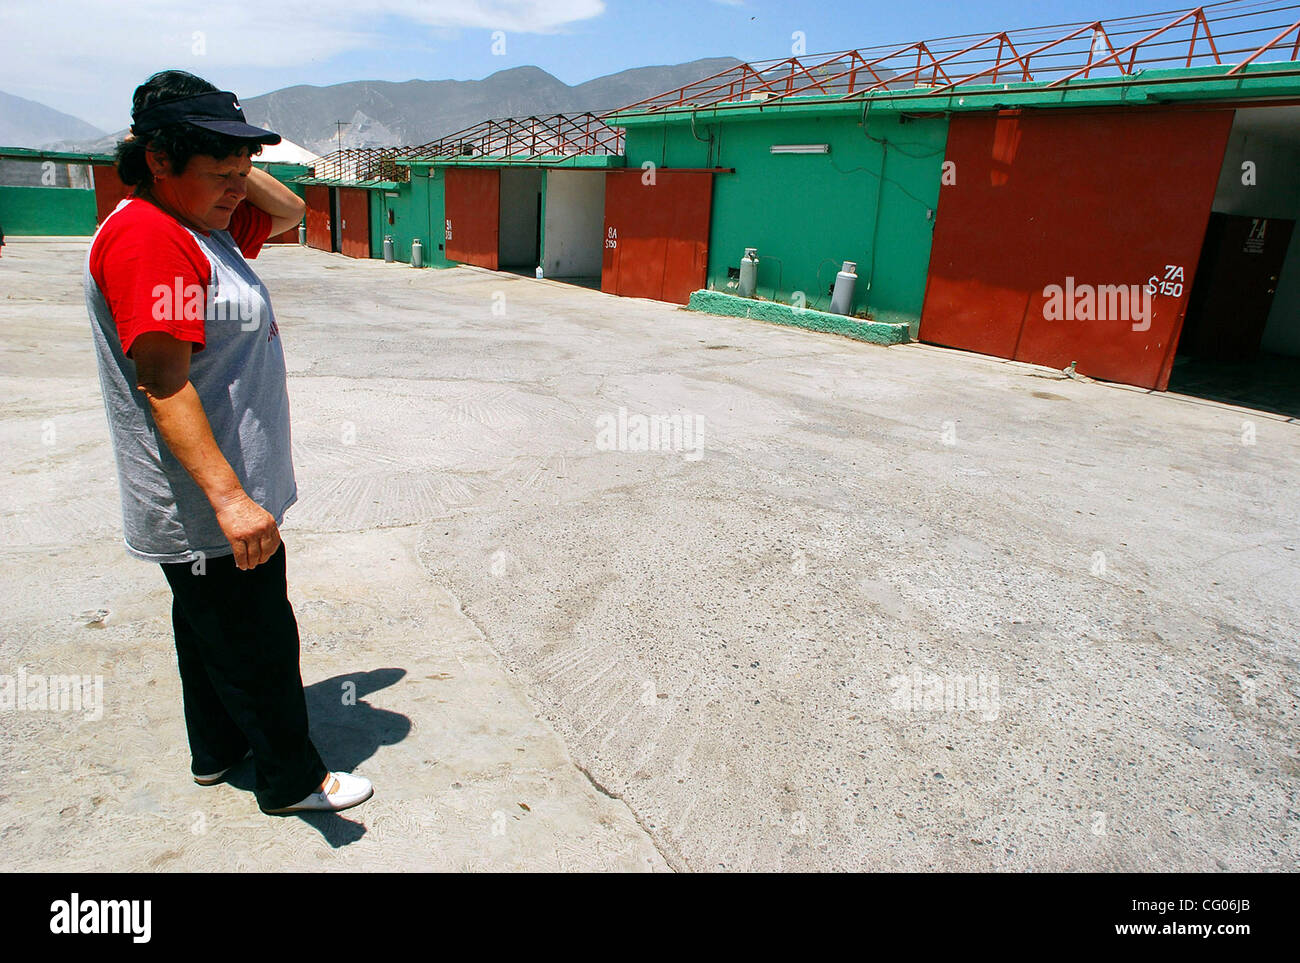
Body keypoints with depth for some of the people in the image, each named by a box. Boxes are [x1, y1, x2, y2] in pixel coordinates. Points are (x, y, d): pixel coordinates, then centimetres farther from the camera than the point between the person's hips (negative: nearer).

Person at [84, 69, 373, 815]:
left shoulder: (203, 223, 10)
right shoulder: (145, 236, -21)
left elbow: (290, 211, 23)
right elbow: (164, 385, -28)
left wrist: (234, 165, 5)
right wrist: (228, 497, -32)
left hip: (215, 504, 10)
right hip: (207, 510, -10)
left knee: (212, 630, 23)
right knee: (258, 645, 5)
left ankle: (220, 750, 42)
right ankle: (293, 779, 23)